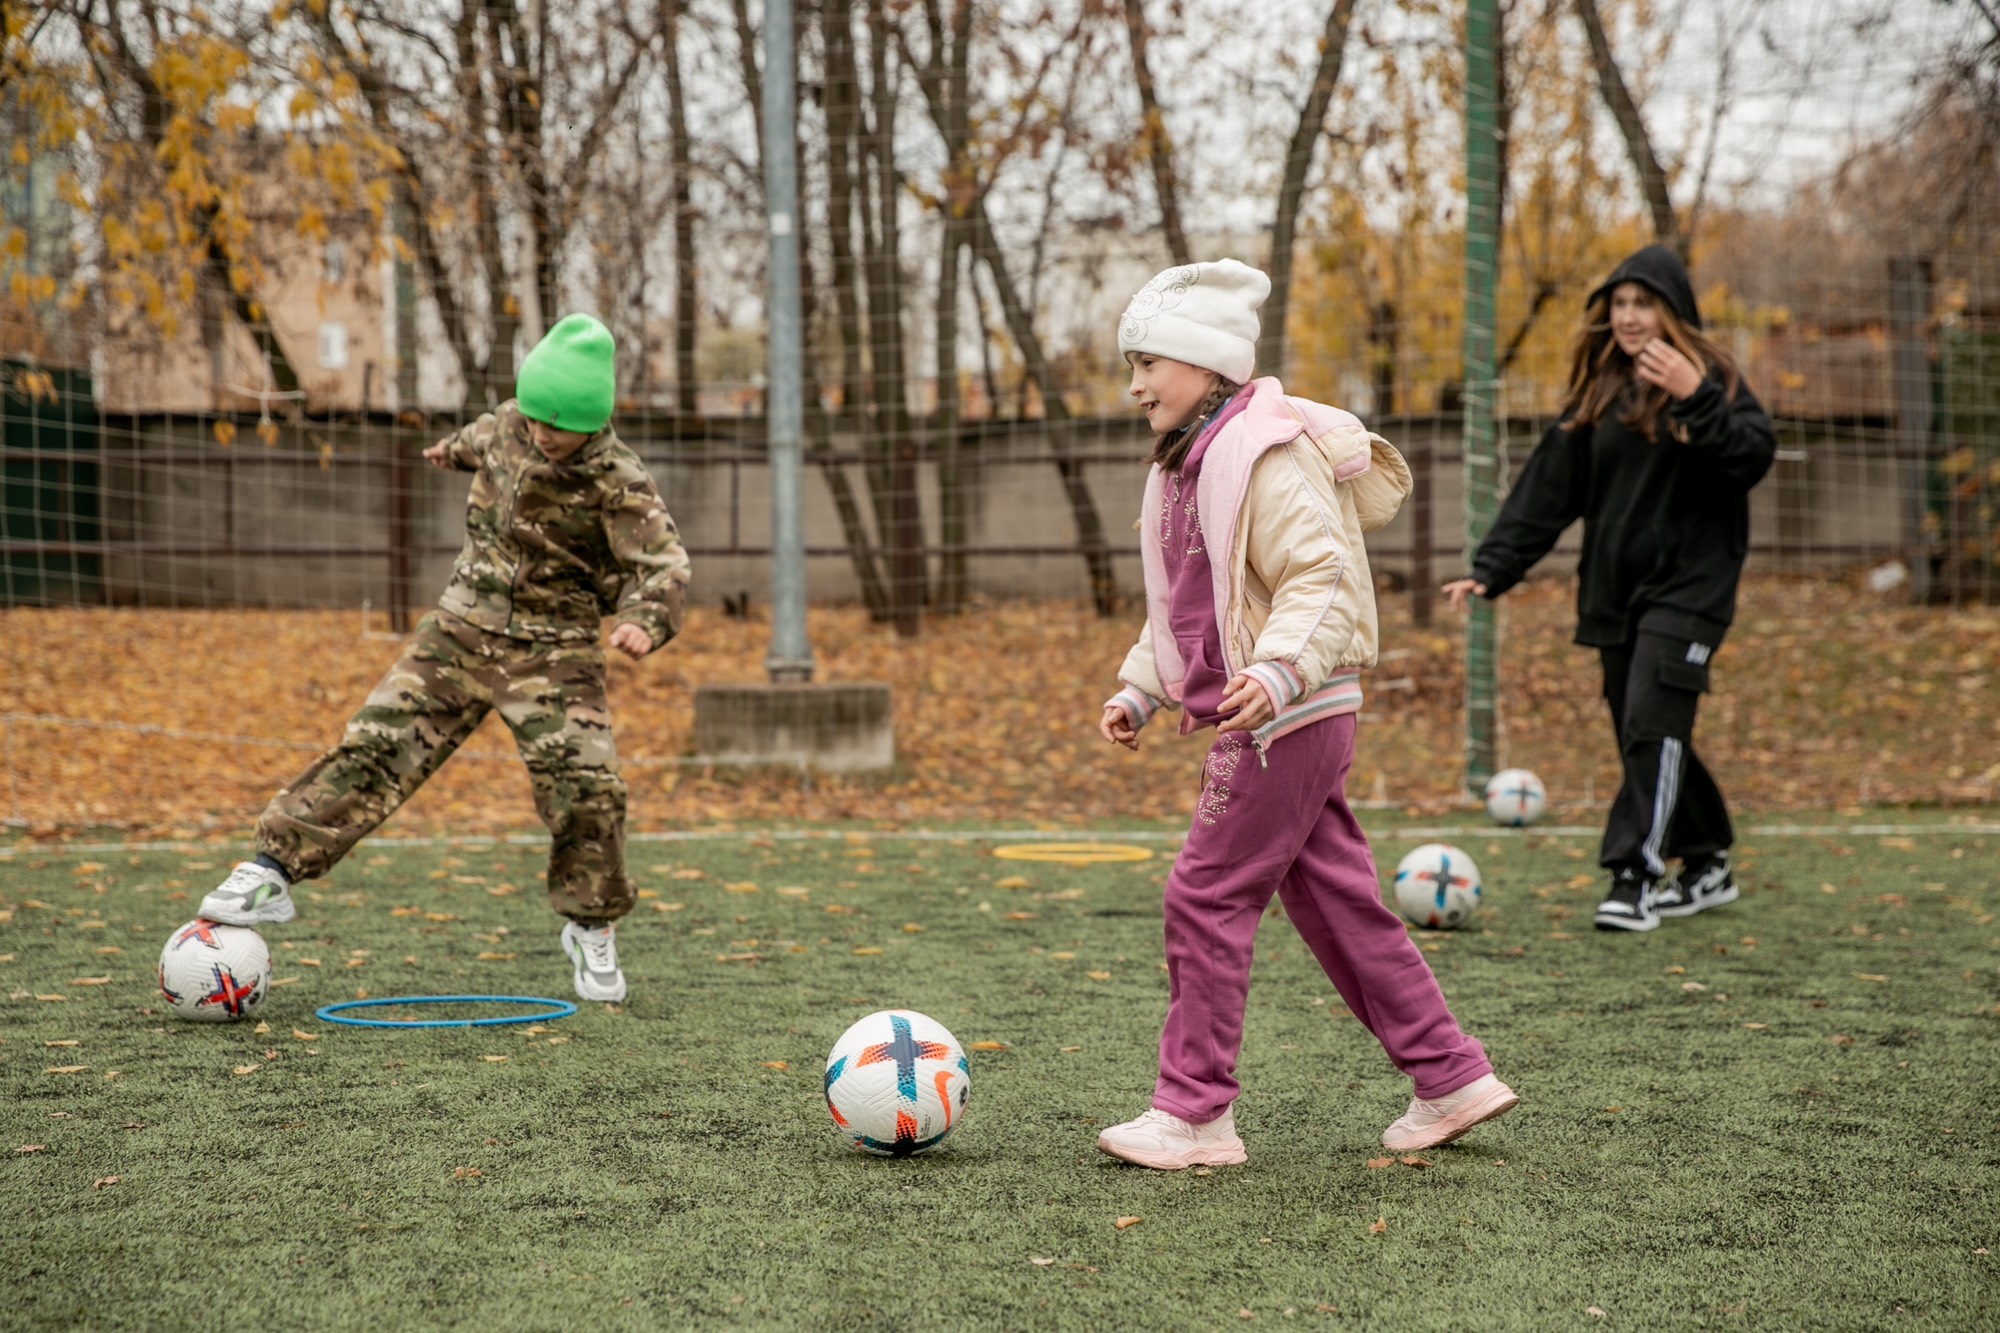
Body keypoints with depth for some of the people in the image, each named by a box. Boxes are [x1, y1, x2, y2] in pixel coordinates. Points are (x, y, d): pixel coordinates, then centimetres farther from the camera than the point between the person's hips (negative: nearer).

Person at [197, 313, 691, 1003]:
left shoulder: (619, 480, -16)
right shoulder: (507, 425, -1)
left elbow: (664, 564, -21)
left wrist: (644, 619, -42)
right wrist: (455, 450, 46)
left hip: (553, 649, -3)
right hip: (464, 627, 4)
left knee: (585, 785, -13)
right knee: (377, 743, -5)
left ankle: (593, 928, 10)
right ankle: (271, 871, -3)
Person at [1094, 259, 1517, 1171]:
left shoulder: (1265, 456, -15)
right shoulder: (1183, 465, 16)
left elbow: (1323, 579, -22)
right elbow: (1181, 606, 25)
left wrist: (1279, 670, -35)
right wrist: (1138, 691, 18)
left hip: (1287, 721, -10)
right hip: (1259, 727, 10)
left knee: (1206, 899, -6)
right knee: (1337, 903, 11)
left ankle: (1194, 1113, 2)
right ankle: (1451, 1078, 17)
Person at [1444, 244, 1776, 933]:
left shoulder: (1710, 377, -3)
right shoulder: (1599, 391, 11)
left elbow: (1756, 455, -17)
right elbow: (1547, 488, 9)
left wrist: (1695, 400, -27)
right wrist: (1492, 567, 1)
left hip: (1688, 584, -6)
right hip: (1614, 588, 6)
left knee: (1653, 724, -16)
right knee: (1646, 734, 9)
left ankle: (1635, 877, -16)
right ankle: (1707, 865, 24)